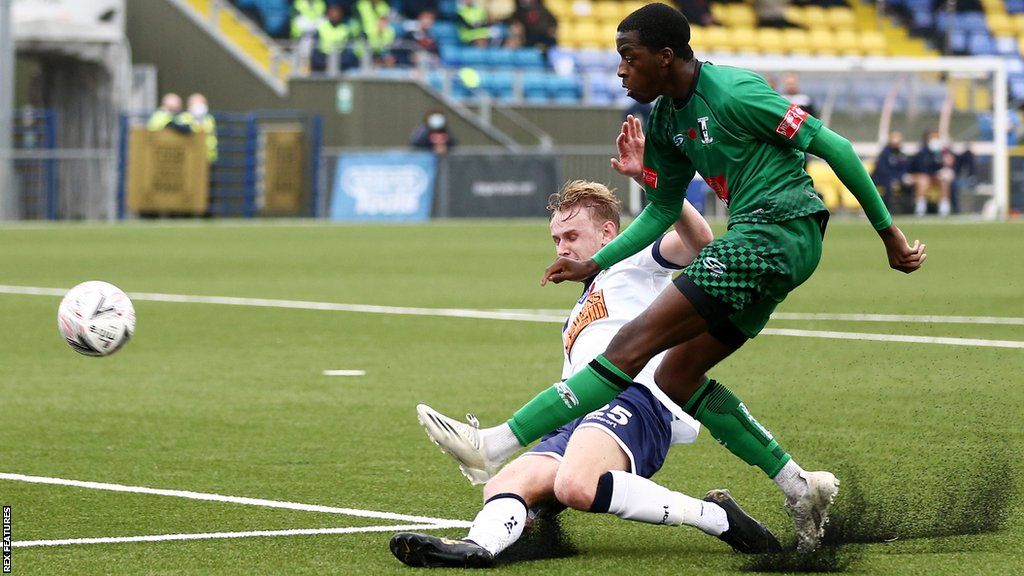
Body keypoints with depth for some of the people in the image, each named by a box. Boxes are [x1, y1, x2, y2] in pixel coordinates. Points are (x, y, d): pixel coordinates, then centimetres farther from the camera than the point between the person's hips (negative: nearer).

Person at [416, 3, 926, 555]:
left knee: (634, 344, -14)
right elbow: (663, 210, 26)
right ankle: (799, 485, 8)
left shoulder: (734, 94, -13)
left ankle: (497, 446, -18)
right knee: (677, 376, 8)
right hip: (756, 243, 10)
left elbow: (835, 148, -9)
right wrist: (594, 266, 18)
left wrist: (889, 233, -7)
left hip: (778, 234, -10)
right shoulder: (664, 120, 14)